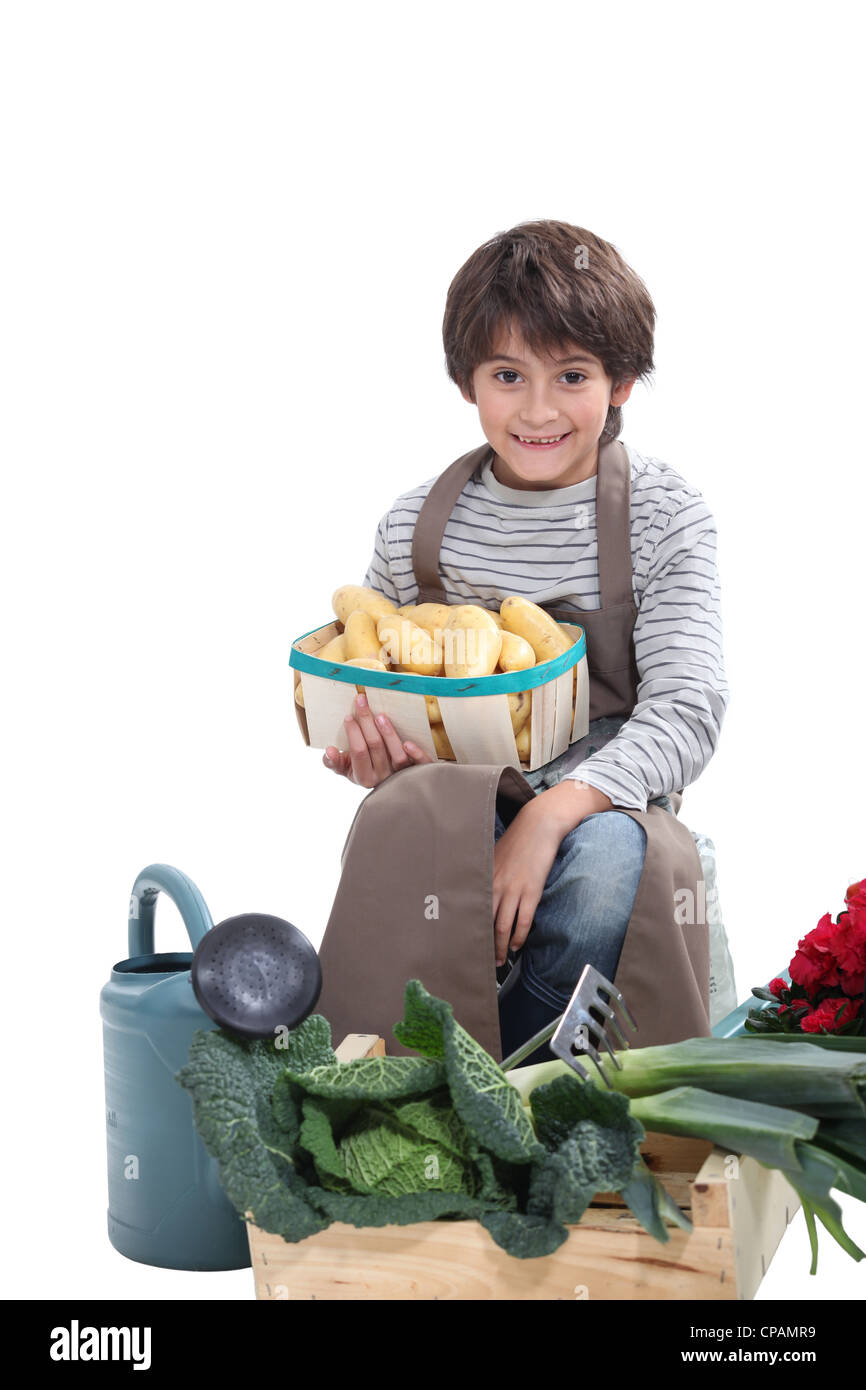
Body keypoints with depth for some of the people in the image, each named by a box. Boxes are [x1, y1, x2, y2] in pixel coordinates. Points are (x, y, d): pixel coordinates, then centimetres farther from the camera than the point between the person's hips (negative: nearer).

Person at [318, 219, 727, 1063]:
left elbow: (686, 711, -12)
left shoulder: (664, 517, -4)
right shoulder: (415, 526, 3)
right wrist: (363, 755, -13)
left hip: (605, 801, -1)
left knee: (603, 857, -36)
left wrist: (556, 812, -28)